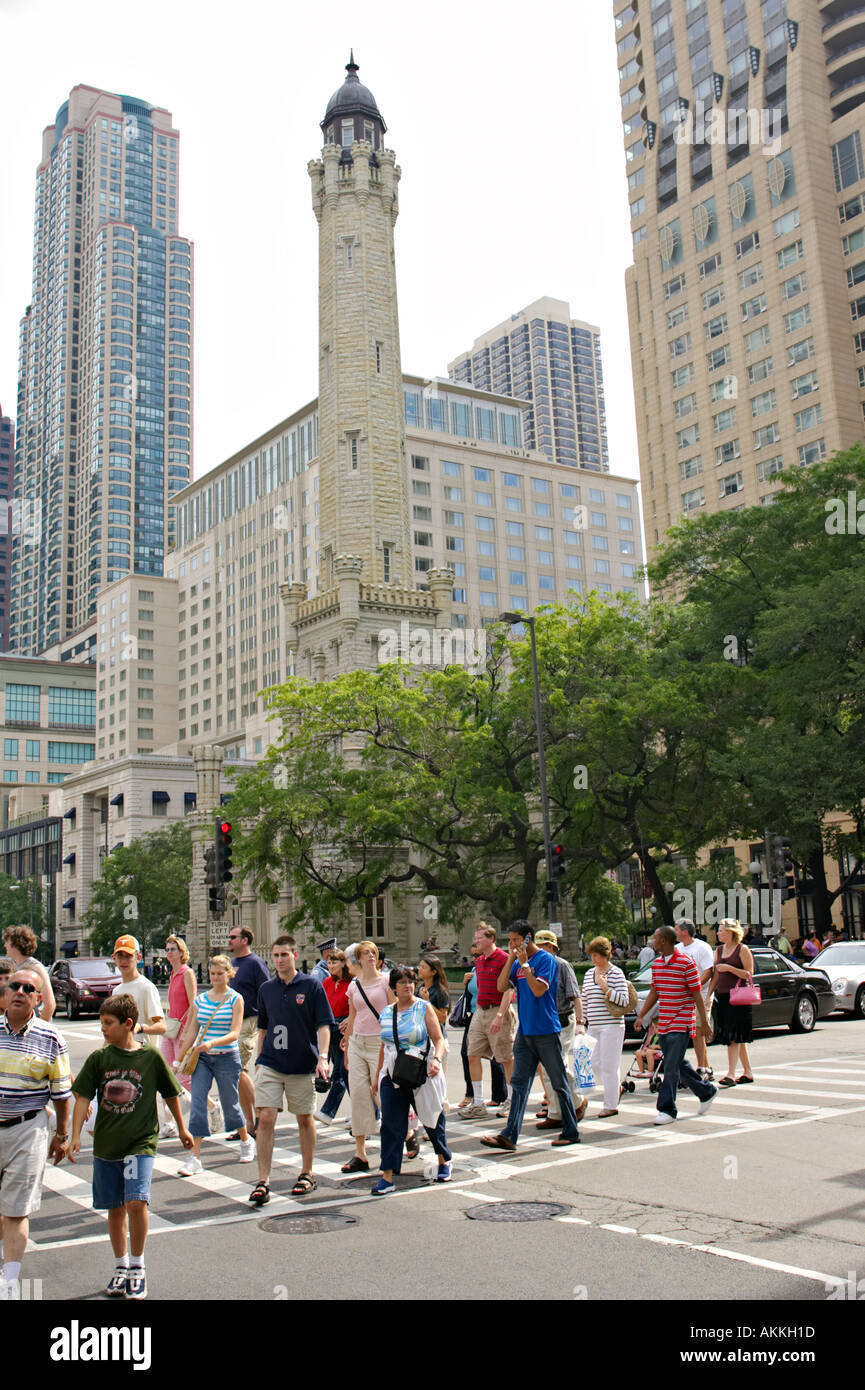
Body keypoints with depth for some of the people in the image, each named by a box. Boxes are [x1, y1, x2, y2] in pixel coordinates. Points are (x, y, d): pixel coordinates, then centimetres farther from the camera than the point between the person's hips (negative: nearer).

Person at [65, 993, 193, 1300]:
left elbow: (171, 1094, 7)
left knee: (136, 1202, -16)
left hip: (141, 1143, -3)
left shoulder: (151, 1057, -6)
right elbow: (83, 1097, -1)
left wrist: (182, 1128, 17)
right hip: (106, 1145, 3)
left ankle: (137, 1267, 3)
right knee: (115, 1209, 12)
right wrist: (75, 1136, -14)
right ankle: (121, 1267, 30)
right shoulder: (98, 1059, -1)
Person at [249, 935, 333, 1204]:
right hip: (270, 1064, 2)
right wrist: (260, 1061, 13)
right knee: (265, 1119, -7)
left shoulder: (311, 986, -4)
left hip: (303, 1065, -2)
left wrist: (323, 1057, -18)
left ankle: (307, 1175, 25)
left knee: (305, 1119, 10)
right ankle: (263, 1182, -2)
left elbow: (323, 1025, -6)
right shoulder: (266, 989, 7)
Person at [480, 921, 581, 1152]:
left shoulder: (546, 959, -10)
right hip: (525, 1032, 7)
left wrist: (524, 964, -16)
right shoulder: (517, 962, 12)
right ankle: (509, 1136, 0)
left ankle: (571, 1132, 17)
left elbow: (538, 990, -20)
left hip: (546, 1031, -7)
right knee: (519, 1083, 2)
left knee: (559, 1083, 5)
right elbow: (501, 986, 3)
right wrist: (511, 959, -3)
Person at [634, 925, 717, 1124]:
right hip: (664, 1022, 8)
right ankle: (706, 1091, 33)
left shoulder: (685, 962, -12)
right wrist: (641, 1016, 10)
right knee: (678, 1064, 14)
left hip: (681, 1022, -8)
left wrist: (704, 1022, -11)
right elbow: (654, 993, 17)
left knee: (672, 1066, -9)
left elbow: (697, 994, -11)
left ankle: (667, 1109, -3)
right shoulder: (656, 963, 10)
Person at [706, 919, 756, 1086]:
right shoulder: (719, 950, 15)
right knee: (738, 1038, 10)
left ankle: (731, 1074, -15)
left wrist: (729, 968, -19)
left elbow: (749, 974, -10)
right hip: (721, 996, 7)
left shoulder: (742, 949, -5)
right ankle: (748, 1073, 18)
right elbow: (715, 975, 15)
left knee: (733, 1036, -12)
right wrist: (708, 996, 7)